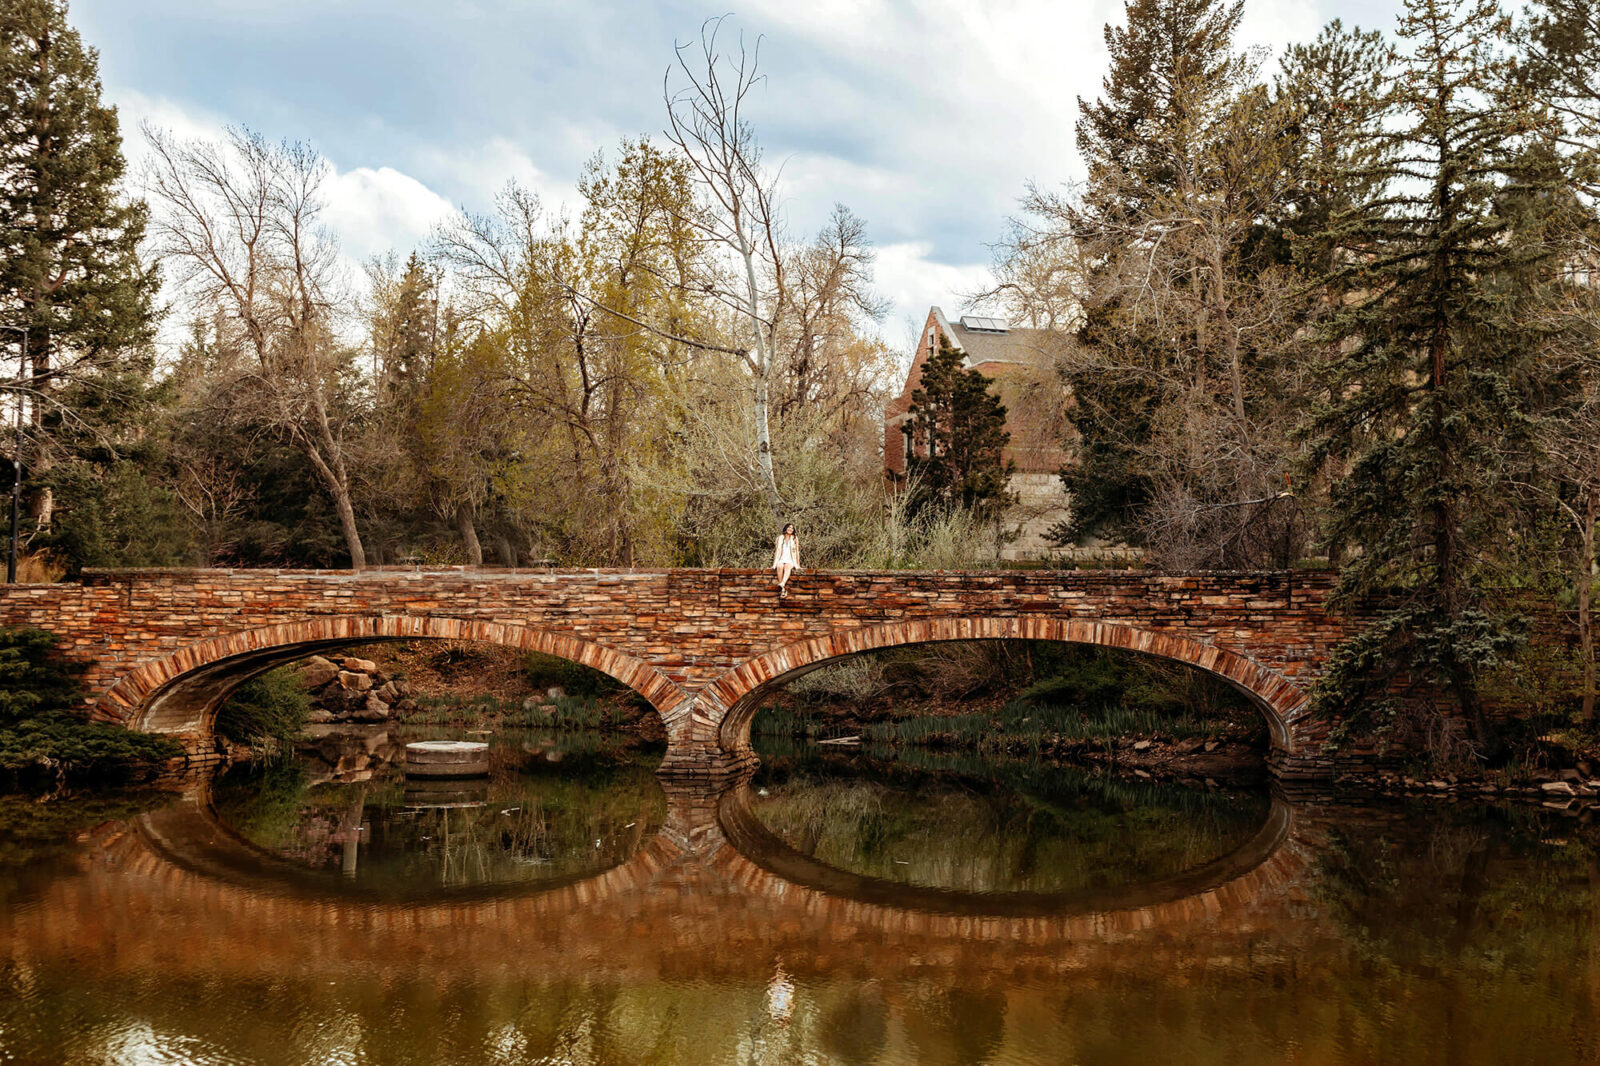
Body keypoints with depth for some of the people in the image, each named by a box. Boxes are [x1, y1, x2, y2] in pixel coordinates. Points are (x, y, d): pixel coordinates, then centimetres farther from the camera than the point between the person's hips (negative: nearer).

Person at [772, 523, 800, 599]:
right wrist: (774, 564, 4)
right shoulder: (780, 538, 11)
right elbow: (777, 550, 9)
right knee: (780, 567, -35)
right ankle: (784, 590, -41)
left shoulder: (795, 539, 10)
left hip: (791, 561, -1)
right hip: (781, 560, 1)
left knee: (787, 567, -36)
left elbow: (797, 552, 9)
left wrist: (798, 565, 4)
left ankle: (782, 584, -61)